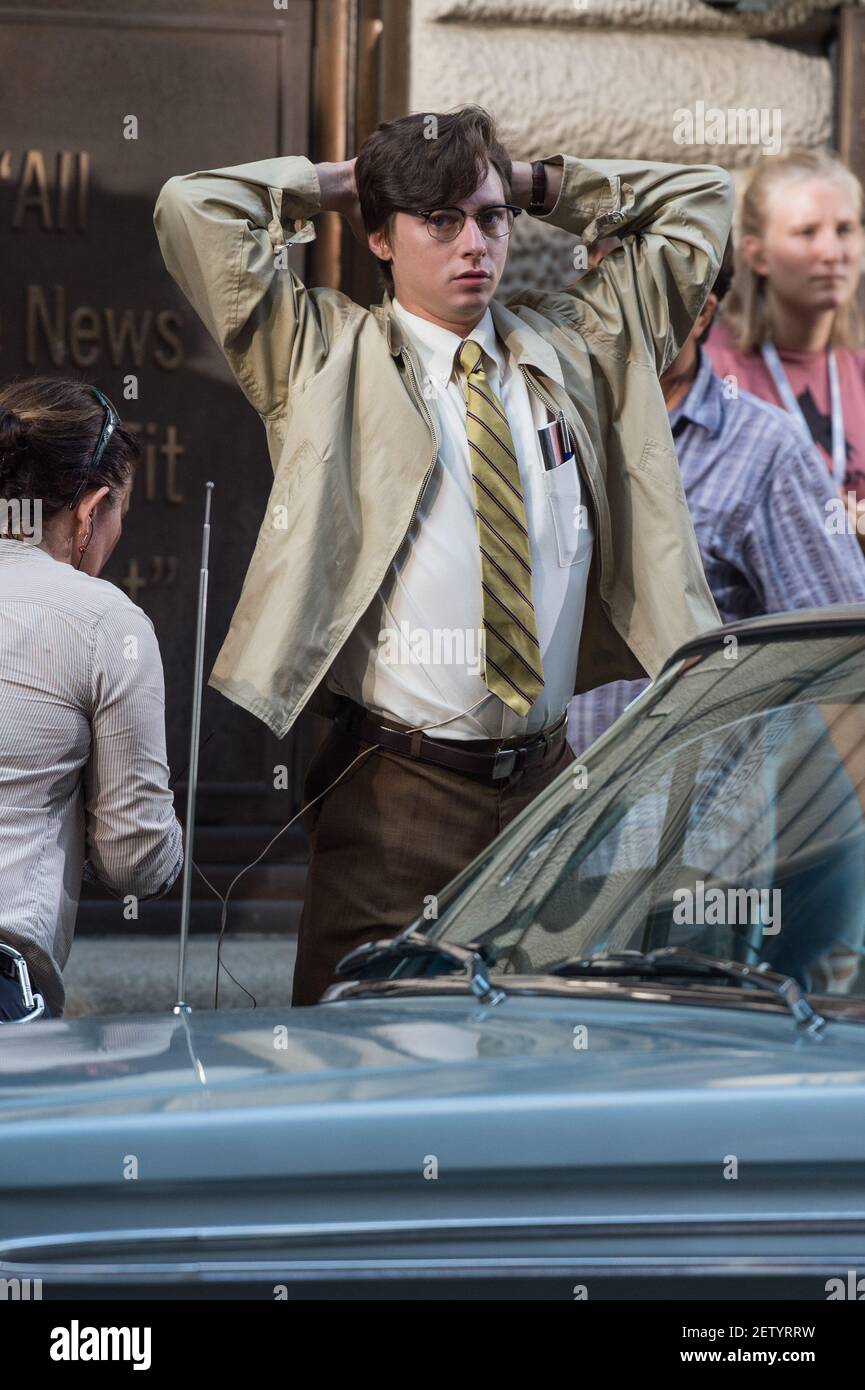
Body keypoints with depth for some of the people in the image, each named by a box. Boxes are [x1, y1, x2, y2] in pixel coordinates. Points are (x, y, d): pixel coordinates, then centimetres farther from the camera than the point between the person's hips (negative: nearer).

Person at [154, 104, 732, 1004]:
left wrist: (538, 185, 15)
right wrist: (329, 185, 6)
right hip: (395, 788, -4)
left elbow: (697, 198, 22)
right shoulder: (324, 356, 3)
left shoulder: (580, 345, 14)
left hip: (548, 780, 4)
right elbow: (193, 210, -8)